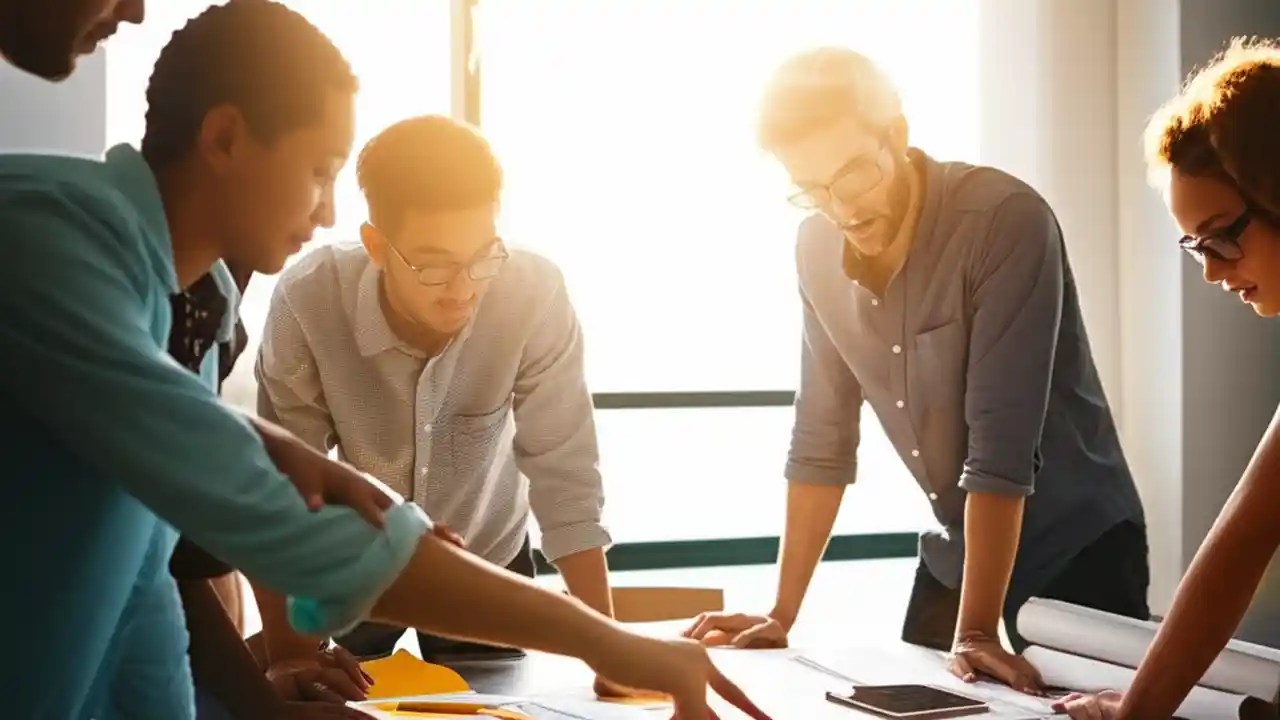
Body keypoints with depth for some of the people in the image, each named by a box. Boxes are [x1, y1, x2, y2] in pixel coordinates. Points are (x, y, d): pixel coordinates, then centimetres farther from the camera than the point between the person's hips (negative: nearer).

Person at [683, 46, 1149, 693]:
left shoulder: (1005, 220, -25)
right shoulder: (817, 250, -5)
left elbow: (1001, 443, -28)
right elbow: (822, 438, 2)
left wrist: (975, 632, -30)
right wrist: (781, 614, 0)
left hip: (1076, 550, -5)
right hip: (955, 554, 6)